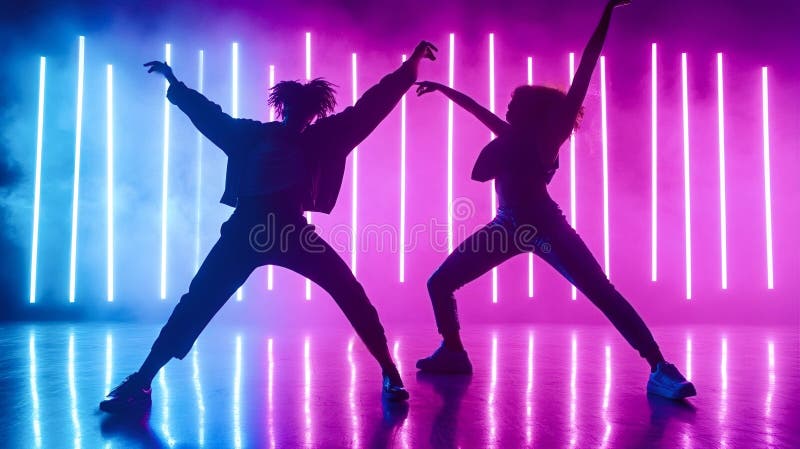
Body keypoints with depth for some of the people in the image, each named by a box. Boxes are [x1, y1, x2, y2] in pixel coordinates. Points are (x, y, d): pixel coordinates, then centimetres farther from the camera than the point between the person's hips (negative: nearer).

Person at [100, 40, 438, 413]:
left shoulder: (322, 138, 13)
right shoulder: (254, 134, 16)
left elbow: (369, 107, 12)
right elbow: (210, 115, 28)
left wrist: (411, 65, 11)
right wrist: (175, 85, 37)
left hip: (291, 231, -1)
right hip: (246, 230, 1)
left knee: (350, 293, -13)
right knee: (197, 303, -3)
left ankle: (389, 372, -3)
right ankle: (141, 382, 7)